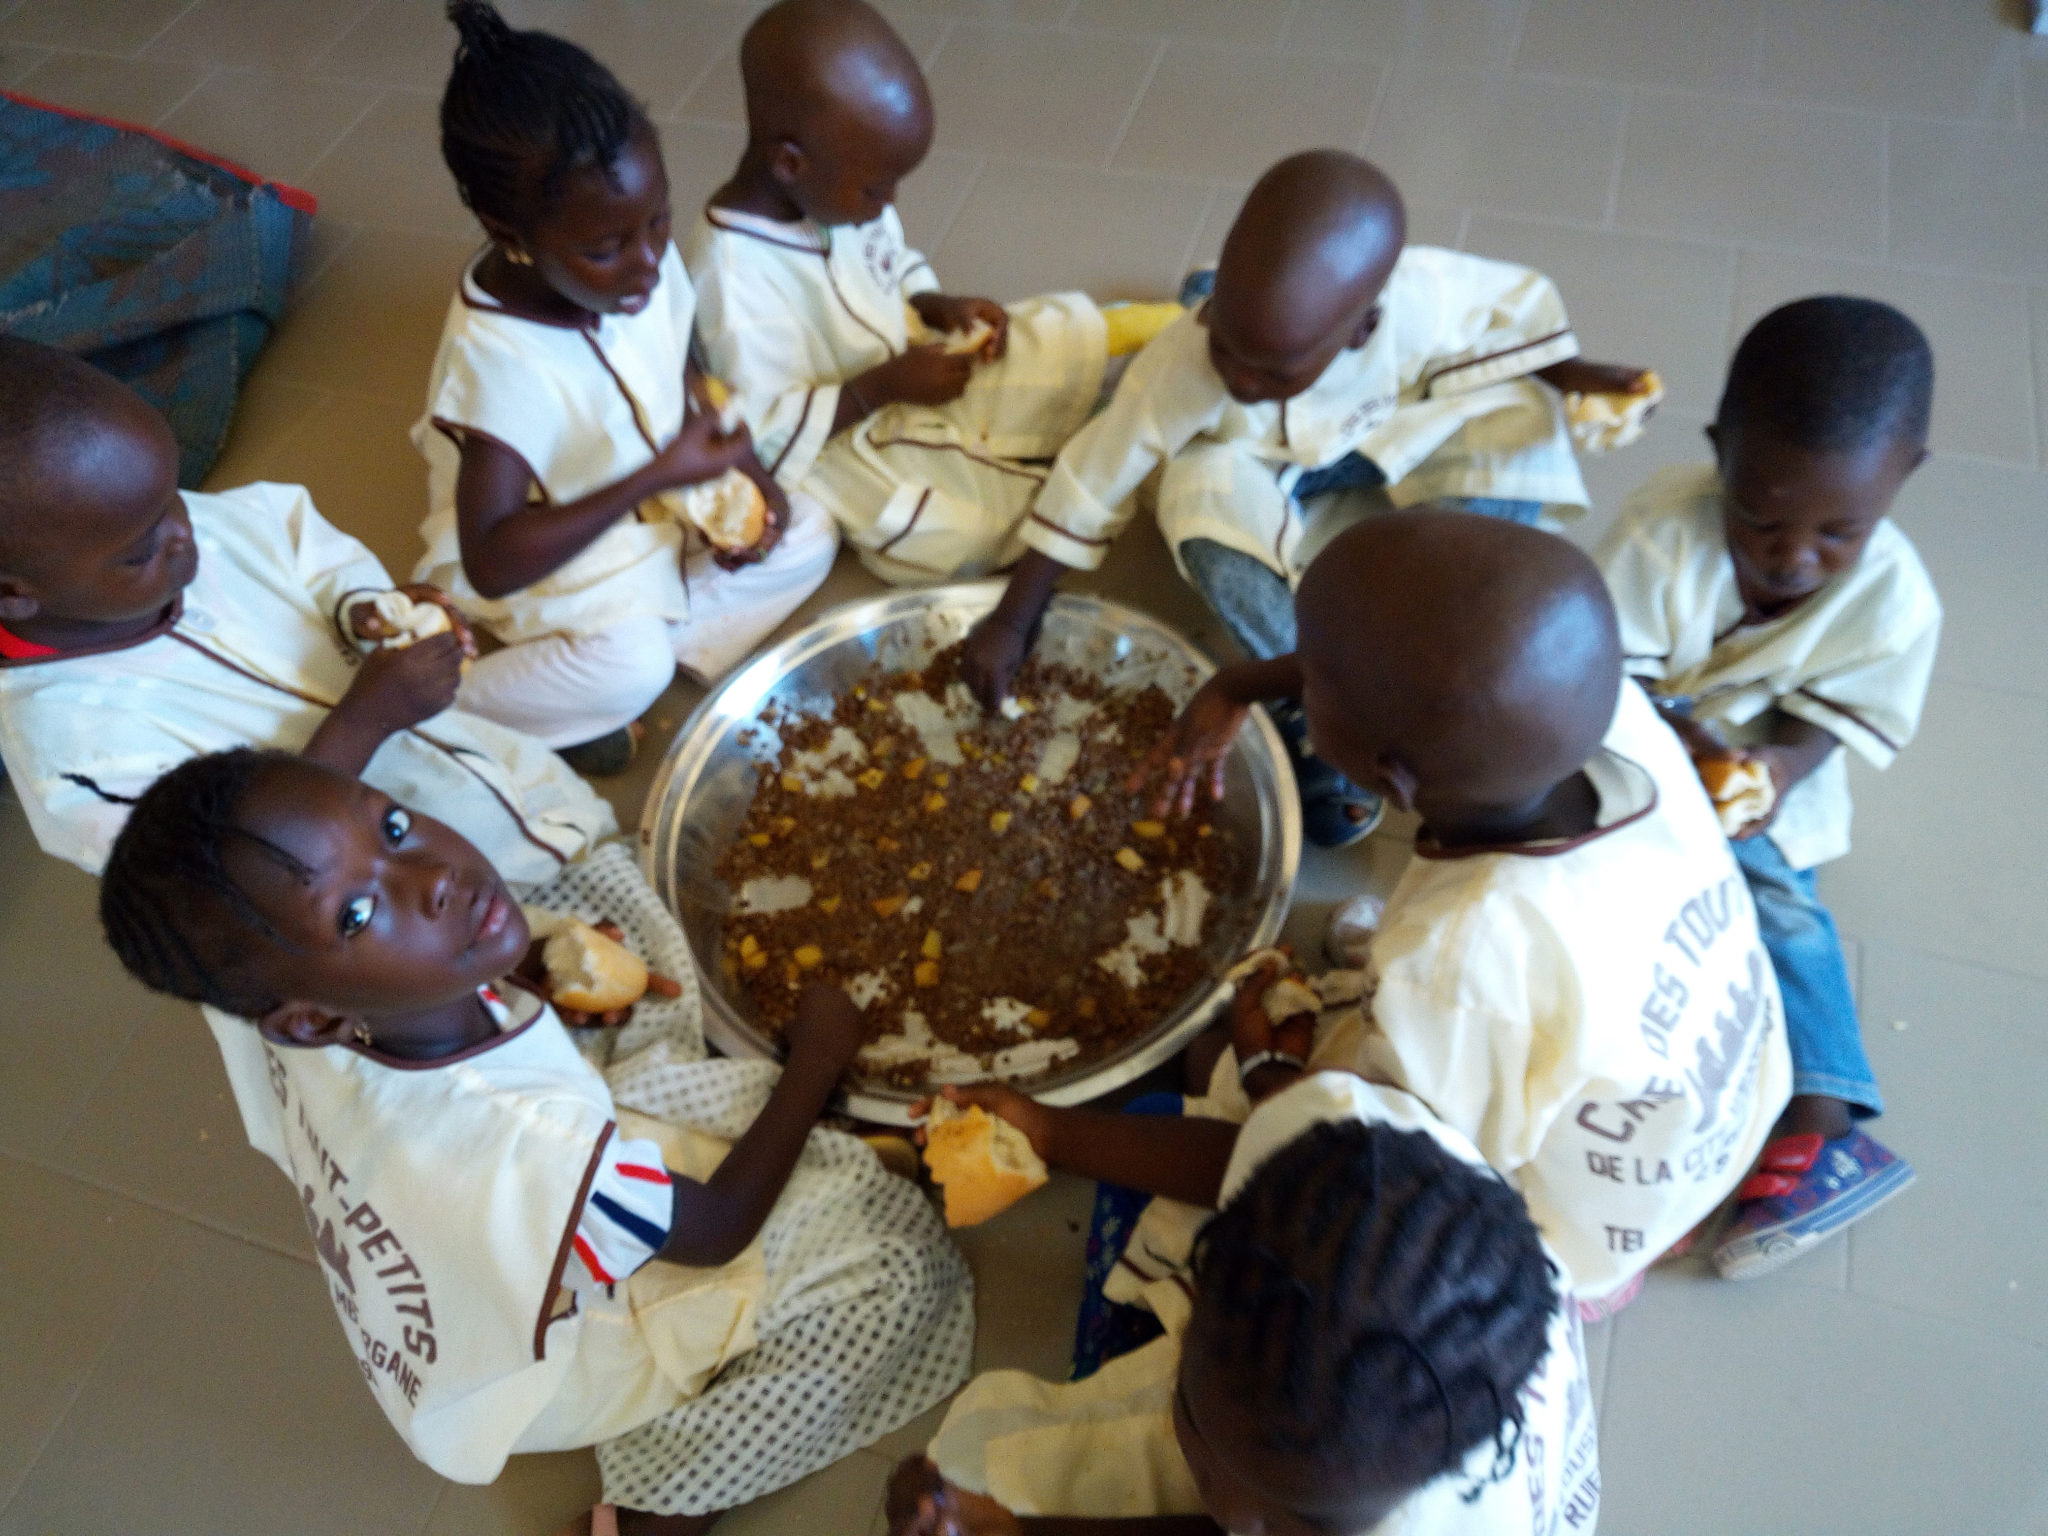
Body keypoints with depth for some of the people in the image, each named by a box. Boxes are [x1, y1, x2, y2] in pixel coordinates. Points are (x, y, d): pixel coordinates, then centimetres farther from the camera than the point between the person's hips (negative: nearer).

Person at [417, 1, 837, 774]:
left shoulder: (647, 266, -16)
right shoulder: (499, 362, -34)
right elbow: (490, 563, -35)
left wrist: (751, 479, -12)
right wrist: (656, 478, -38)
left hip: (661, 506, 7)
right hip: (556, 556, -7)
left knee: (807, 536, -5)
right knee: (627, 664, -30)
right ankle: (449, 701, -4)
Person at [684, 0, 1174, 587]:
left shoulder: (832, 188, -9)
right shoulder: (735, 281, -31)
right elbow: (765, 436, -28)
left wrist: (939, 308, -9)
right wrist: (884, 386, -28)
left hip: (908, 375, 7)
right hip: (842, 447, -7)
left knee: (1074, 332, -4)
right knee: (957, 537, -28)